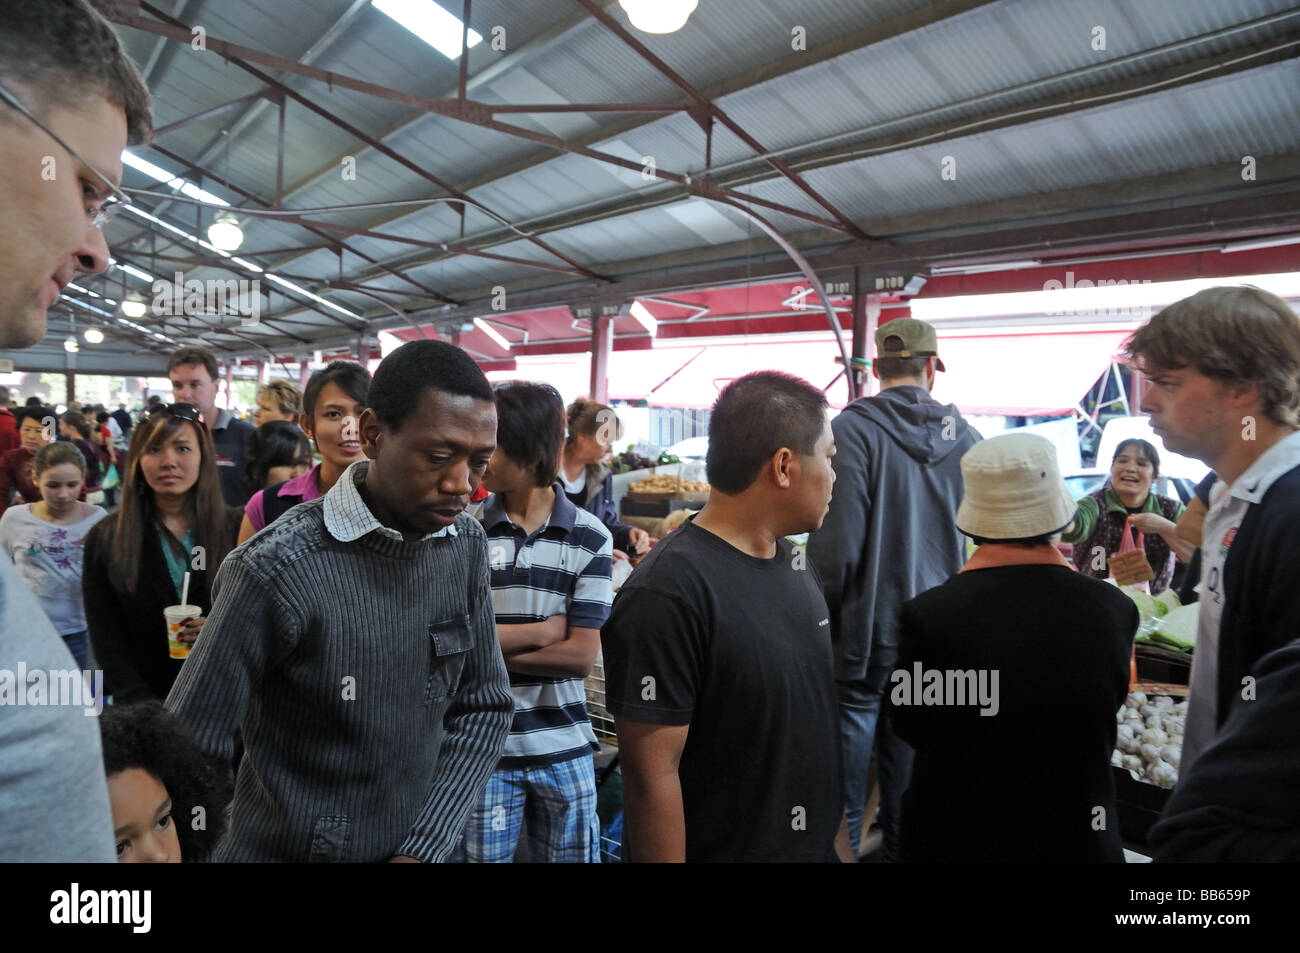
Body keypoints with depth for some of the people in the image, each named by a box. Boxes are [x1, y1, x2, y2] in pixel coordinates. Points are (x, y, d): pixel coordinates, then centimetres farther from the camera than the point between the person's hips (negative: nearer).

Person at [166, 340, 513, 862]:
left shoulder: (467, 544, -9)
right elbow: (187, 759, -16)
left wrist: (424, 849, -10)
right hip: (285, 849, -3)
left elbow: (484, 706, -3)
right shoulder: (275, 569, -24)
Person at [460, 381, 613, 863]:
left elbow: (580, 657, -11)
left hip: (565, 749, 1)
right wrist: (544, 630, -13)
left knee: (572, 856, 17)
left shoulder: (590, 538, -7)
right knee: (484, 856, 15)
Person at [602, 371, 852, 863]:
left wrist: (840, 839, 12)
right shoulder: (668, 593, -24)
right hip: (720, 847, -7)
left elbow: (817, 719, 10)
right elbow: (653, 775, -23)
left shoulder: (798, 565, 2)